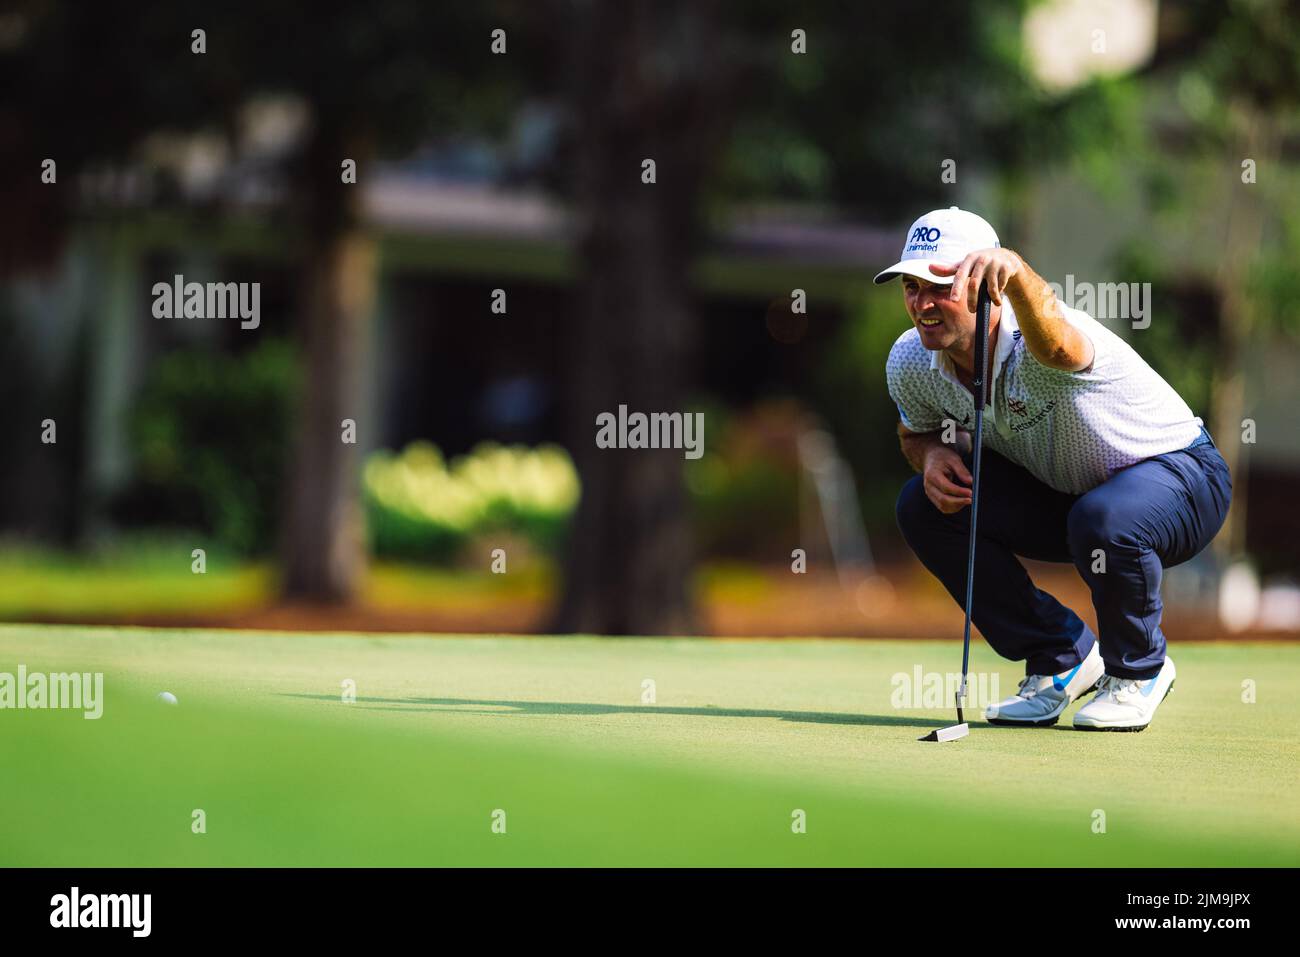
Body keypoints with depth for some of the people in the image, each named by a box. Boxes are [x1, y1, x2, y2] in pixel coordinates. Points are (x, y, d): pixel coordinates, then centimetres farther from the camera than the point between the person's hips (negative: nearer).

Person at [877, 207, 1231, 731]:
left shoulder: (1033, 343, -37)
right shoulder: (910, 362, -14)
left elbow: (1058, 346, -64)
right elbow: (916, 430, 9)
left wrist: (1015, 271, -86)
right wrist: (933, 454, -17)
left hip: (1180, 474, -7)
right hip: (1057, 491, 7)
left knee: (1101, 519, -40)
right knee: (923, 505, -13)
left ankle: (1138, 670, -6)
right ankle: (1062, 658, 5)